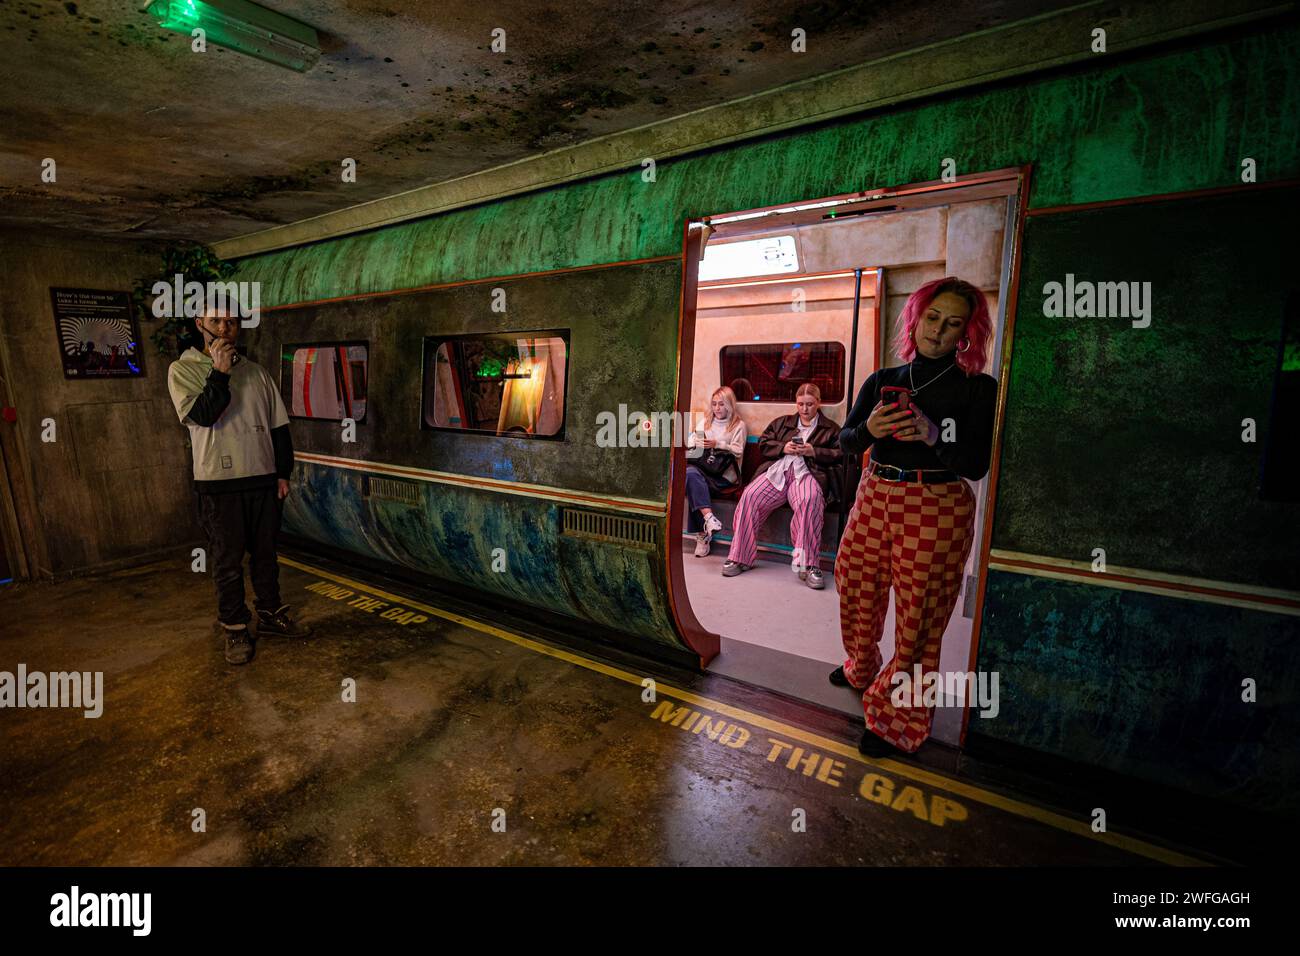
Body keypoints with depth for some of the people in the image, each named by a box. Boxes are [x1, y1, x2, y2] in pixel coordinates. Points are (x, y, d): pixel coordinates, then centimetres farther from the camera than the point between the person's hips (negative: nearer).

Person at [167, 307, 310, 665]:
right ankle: (235, 629, 19)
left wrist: (283, 473, 6)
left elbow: (279, 426, 9)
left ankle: (271, 614, 30)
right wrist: (219, 372, -18)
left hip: (263, 479, 3)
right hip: (219, 483, -3)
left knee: (265, 553, 14)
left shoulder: (256, 372, 8)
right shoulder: (183, 370, -1)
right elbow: (202, 415, -16)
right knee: (228, 561, 5)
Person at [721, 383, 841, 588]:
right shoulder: (782, 422, 28)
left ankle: (807, 564, -32)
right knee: (750, 496, -25)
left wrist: (814, 451, -6)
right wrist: (783, 448, 1)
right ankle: (741, 557, -16)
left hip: (806, 472, -3)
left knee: (810, 500, -38)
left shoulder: (830, 428, 20)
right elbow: (763, 444, 19)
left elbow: (840, 455, 7)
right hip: (777, 470, 3)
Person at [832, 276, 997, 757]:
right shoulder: (882, 381, 8)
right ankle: (861, 668, 43)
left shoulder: (978, 389, -2)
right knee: (856, 589, 13)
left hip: (937, 509, -4)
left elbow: (976, 466, -8)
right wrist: (868, 430, -18)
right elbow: (846, 441, 4)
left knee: (918, 616, 2)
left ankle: (899, 719, 21)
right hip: (875, 497, 4)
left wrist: (935, 437, -25)